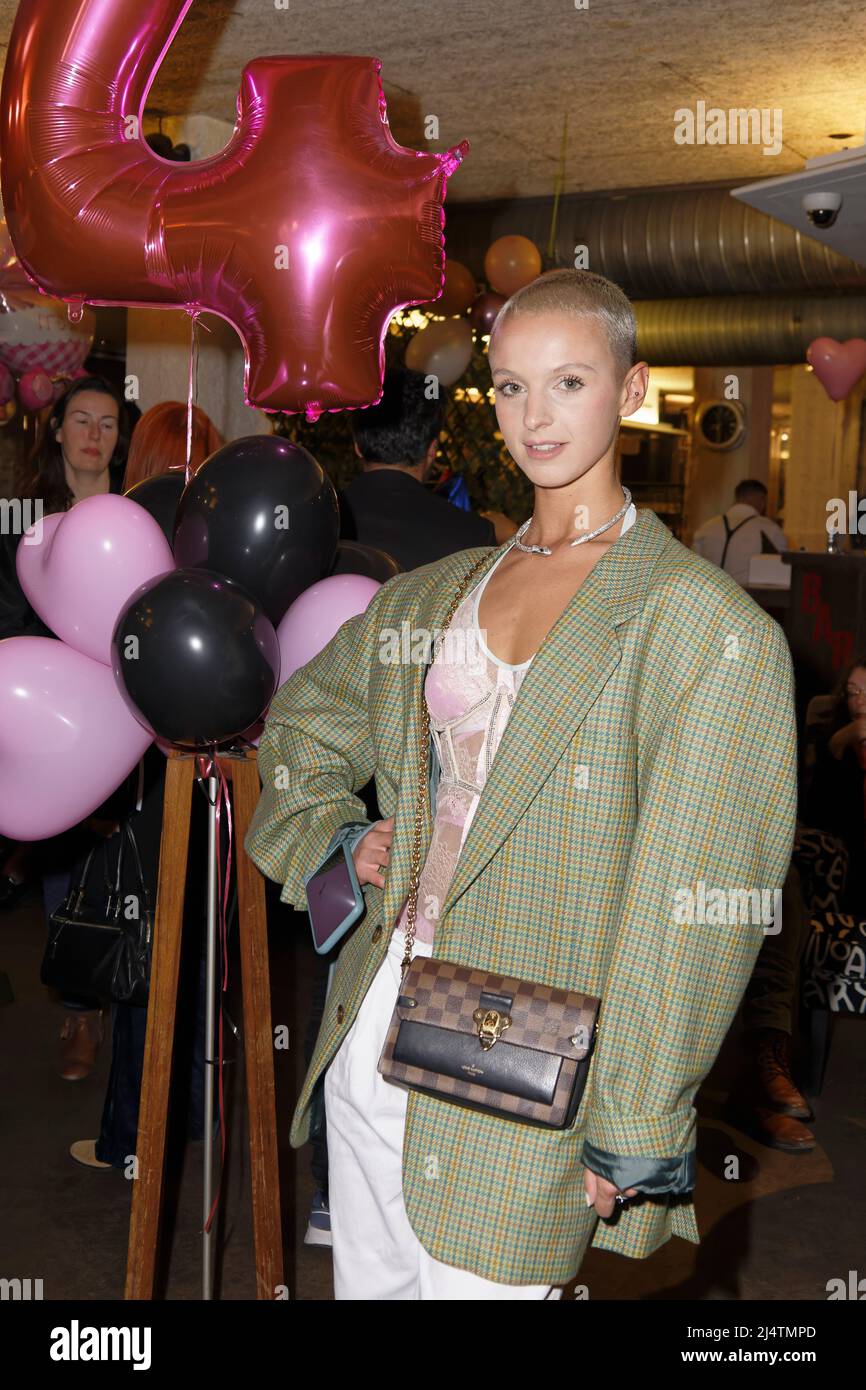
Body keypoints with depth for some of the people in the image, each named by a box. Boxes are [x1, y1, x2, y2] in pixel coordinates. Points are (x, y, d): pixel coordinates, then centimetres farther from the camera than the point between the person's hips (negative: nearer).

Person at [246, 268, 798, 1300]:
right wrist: (339, 837, 8)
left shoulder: (705, 623, -11)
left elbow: (692, 909, -13)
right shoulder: (431, 595, 8)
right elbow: (299, 721, 25)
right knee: (364, 1282, 20)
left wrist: (634, 1130, -13)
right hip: (372, 1027, 6)